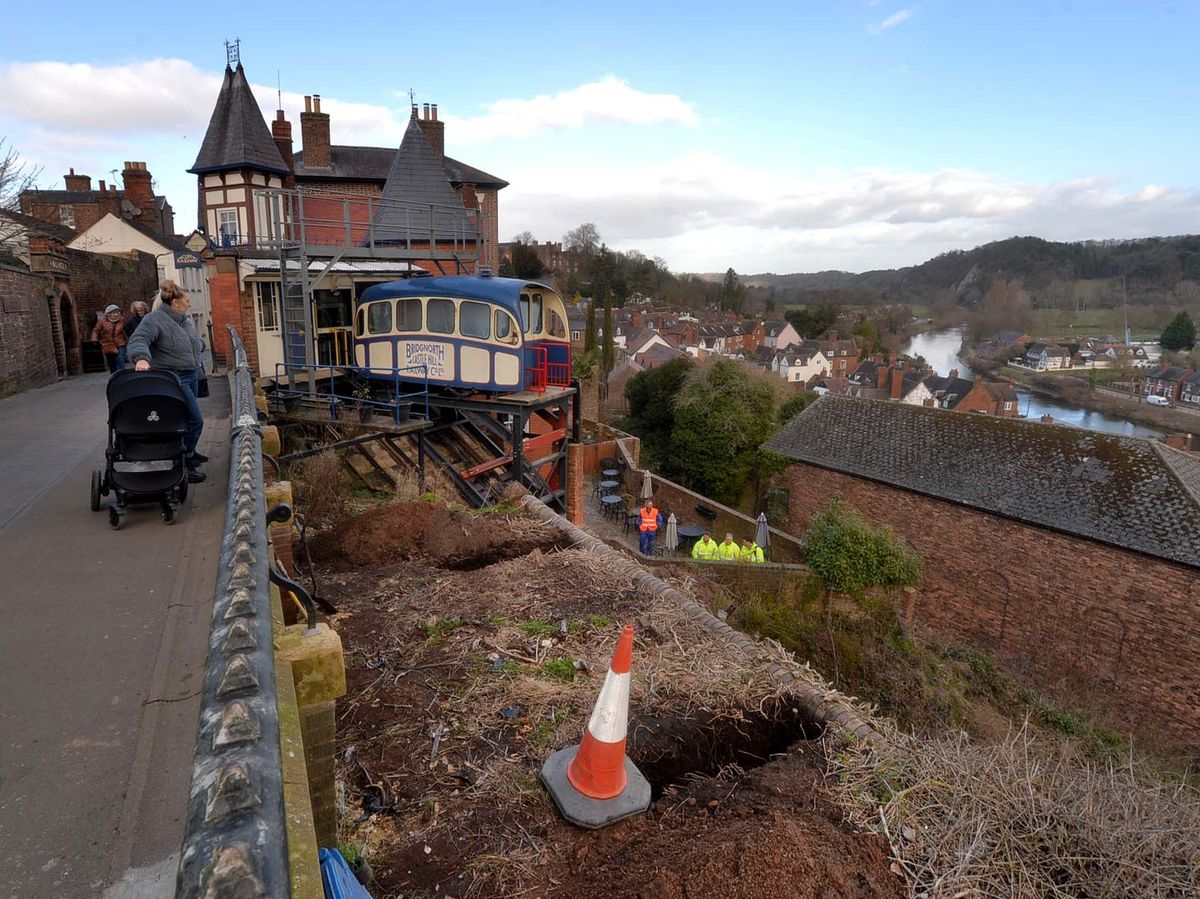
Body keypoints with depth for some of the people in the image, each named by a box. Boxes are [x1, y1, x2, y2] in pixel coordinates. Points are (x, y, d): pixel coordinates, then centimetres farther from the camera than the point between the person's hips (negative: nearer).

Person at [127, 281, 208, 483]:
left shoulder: (185, 319, 13)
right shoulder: (155, 319, -13)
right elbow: (138, 340, -24)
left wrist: (198, 364, 28)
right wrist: (141, 358, -41)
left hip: (191, 377, 9)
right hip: (174, 379, -9)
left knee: (190, 418, 19)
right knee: (195, 420, -13)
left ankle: (188, 453, 36)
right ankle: (184, 465, -6)